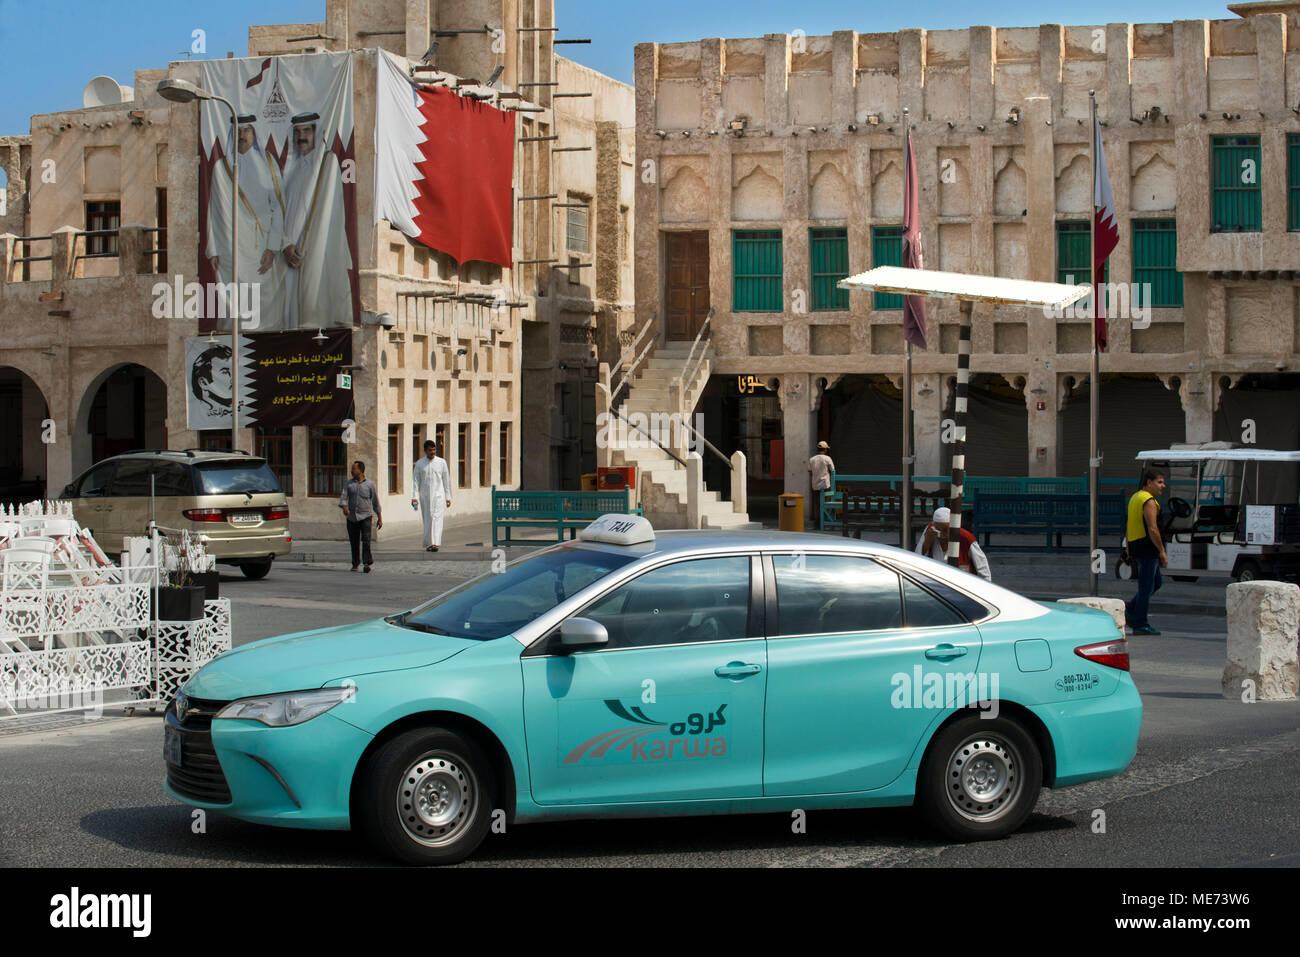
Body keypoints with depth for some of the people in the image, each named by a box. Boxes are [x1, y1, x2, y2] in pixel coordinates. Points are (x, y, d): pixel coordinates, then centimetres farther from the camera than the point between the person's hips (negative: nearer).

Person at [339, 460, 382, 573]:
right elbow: (343, 497, -1)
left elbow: (376, 502, 6)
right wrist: (344, 507, -23)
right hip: (352, 517, 3)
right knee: (354, 542, 6)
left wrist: (380, 518, 6)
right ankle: (355, 564, 20)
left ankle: (367, 563, -20)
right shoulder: (349, 483, 9)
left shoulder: (369, 484, 2)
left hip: (365, 516, -3)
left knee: (366, 540, -16)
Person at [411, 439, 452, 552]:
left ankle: (435, 543, -21)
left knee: (437, 518, -12)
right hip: (425, 496, 1)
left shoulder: (441, 462, 5)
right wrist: (414, 497, -5)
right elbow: (415, 480, 4)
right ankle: (429, 544, 13)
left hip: (438, 495, -1)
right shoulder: (419, 464, 5)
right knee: (427, 520, 4)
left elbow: (446, 480, 9)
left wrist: (448, 497, 7)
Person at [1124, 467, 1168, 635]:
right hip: (1147, 548, -10)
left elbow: (1128, 527, 21)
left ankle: (1130, 610, 13)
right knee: (1146, 587, -5)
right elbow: (1152, 529, -20)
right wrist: (1162, 551, -17)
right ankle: (1140, 625, -4)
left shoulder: (1135, 498, 17)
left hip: (1134, 547, 10)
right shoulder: (1149, 501, -14)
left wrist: (1129, 548, 23)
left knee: (1156, 583, 18)